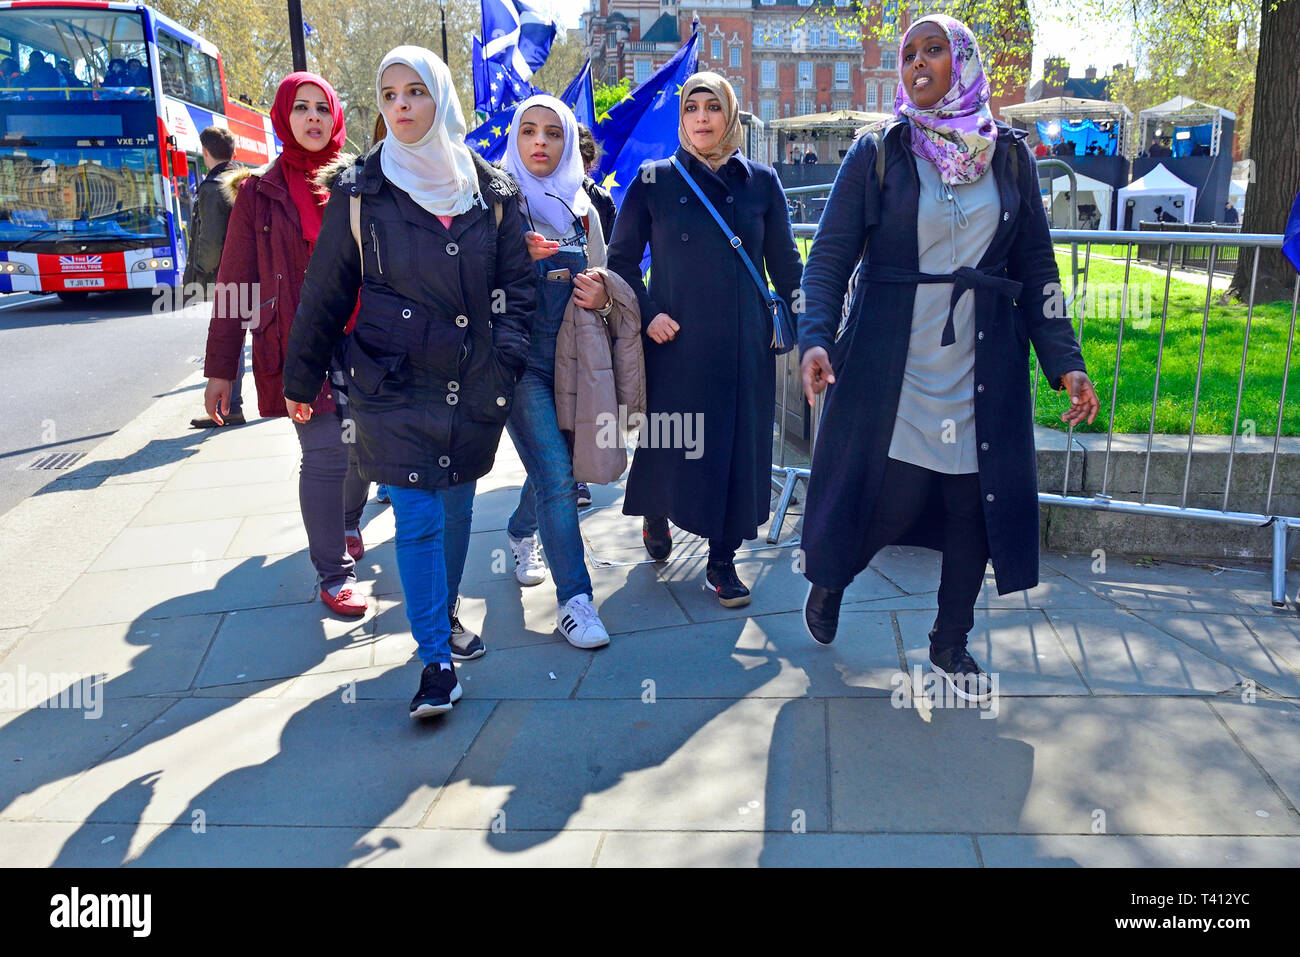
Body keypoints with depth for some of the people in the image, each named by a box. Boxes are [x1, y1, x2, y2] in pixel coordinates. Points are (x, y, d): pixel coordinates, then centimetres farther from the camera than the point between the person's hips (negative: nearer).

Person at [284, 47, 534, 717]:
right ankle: (437, 660, 4)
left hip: (475, 382, 2)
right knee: (417, 518, -5)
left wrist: (506, 359, -2)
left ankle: (442, 618, 33)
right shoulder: (360, 190, 1)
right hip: (393, 383, -2)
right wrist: (301, 376, 10)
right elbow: (326, 291, 6)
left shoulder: (492, 190, 5)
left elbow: (516, 282, 9)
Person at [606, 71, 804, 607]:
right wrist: (647, 314, -7)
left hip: (743, 342, 2)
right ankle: (656, 516, 38)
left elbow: (785, 263, 11)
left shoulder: (761, 183, 7)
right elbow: (621, 258, 6)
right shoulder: (654, 182, 3)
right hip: (675, 341, -1)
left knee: (738, 443, 2)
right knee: (670, 441, 6)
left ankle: (722, 560, 16)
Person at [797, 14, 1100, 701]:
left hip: (983, 365, 3)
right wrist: (816, 336, -20)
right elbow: (830, 255, -3)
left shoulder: (1008, 155, 9)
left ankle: (950, 645, 26)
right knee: (881, 493, 0)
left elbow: (1036, 266, 10)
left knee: (975, 502, 6)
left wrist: (1064, 361, 3)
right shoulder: (877, 154, 1)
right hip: (889, 365, -3)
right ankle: (829, 582, 33)